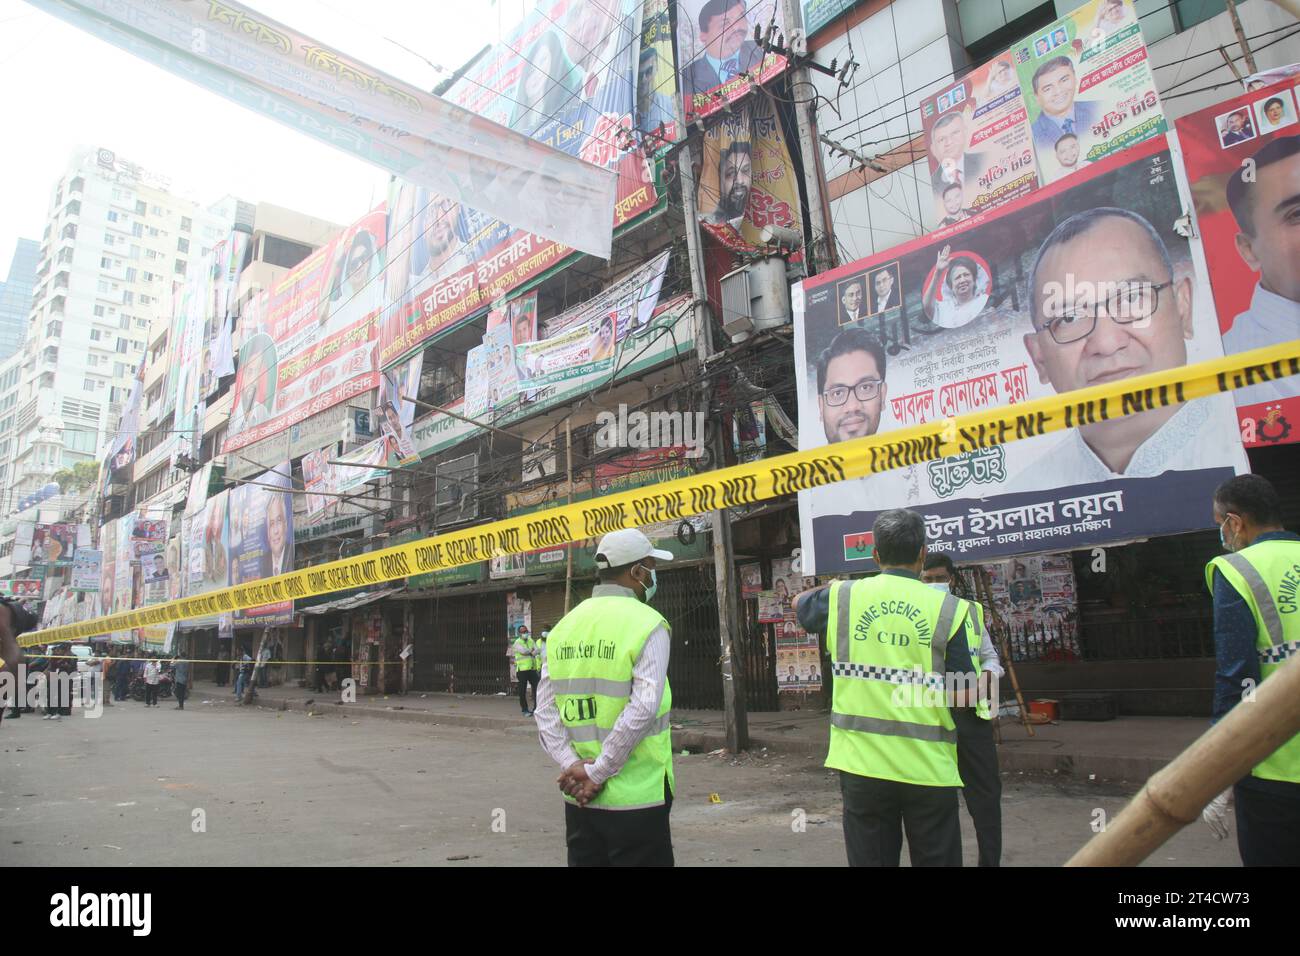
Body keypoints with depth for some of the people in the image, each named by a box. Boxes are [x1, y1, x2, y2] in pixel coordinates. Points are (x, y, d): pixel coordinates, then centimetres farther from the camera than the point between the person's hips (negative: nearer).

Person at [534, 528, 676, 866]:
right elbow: (644, 709, -20)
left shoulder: (565, 626, 7)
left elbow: (545, 713, 1)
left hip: (578, 799, 6)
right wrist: (597, 774, -15)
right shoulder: (647, 624, -11)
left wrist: (573, 767, -6)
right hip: (635, 798, -5)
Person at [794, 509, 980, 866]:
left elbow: (799, 602, 20)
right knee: (936, 859, 14)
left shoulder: (842, 598, -2)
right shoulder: (947, 609, -8)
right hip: (928, 769, -1)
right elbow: (962, 695, -7)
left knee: (869, 858, 13)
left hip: (862, 765, 1)